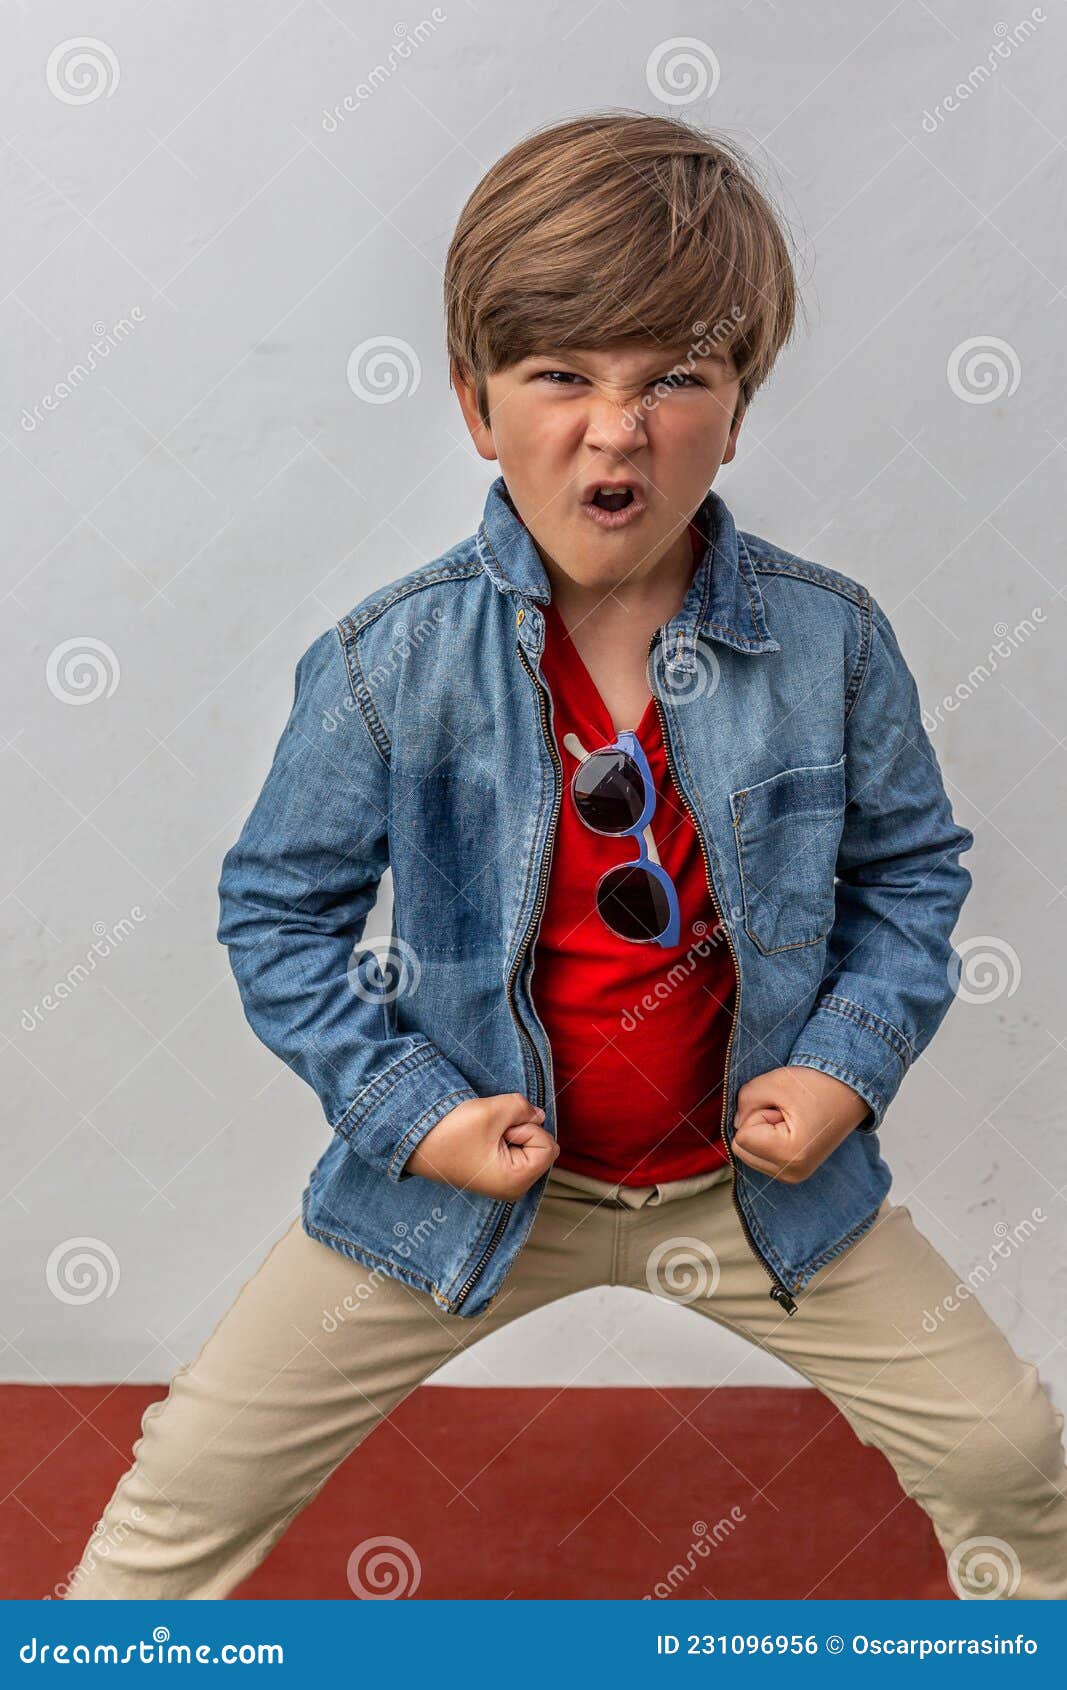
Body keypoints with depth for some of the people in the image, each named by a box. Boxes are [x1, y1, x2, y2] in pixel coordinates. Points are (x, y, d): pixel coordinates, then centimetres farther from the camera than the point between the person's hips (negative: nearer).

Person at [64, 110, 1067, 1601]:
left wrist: (851, 1062, -11)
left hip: (756, 1172, 2)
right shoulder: (389, 661, -17)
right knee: (195, 1481, 4)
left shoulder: (831, 639, -13)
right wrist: (410, 1112, -14)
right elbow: (280, 906, -5)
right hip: (475, 1177, -1)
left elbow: (911, 869, 2)